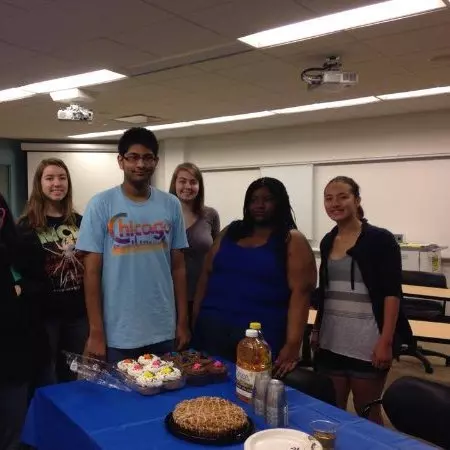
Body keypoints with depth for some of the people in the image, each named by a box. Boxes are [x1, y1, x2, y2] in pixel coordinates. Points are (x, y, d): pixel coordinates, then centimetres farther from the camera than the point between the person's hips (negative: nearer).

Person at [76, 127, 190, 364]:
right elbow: (92, 272, -6)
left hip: (163, 331, 3)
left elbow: (178, 267, 6)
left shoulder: (171, 205, 2)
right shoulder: (101, 205, -6)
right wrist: (96, 332, -7)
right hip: (118, 334, -2)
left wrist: (182, 321, 5)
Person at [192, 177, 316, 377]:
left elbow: (300, 292, -9)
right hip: (211, 330, 4)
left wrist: (292, 345, -17)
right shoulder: (230, 233, 12)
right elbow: (206, 275, 13)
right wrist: (195, 319, 6)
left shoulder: (293, 241, -1)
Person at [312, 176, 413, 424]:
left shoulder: (380, 239, -8)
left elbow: (392, 293, -11)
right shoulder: (327, 242, 9)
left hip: (367, 341, -5)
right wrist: (316, 330, 15)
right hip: (331, 341, 5)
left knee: (367, 412, 8)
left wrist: (386, 341, -17)